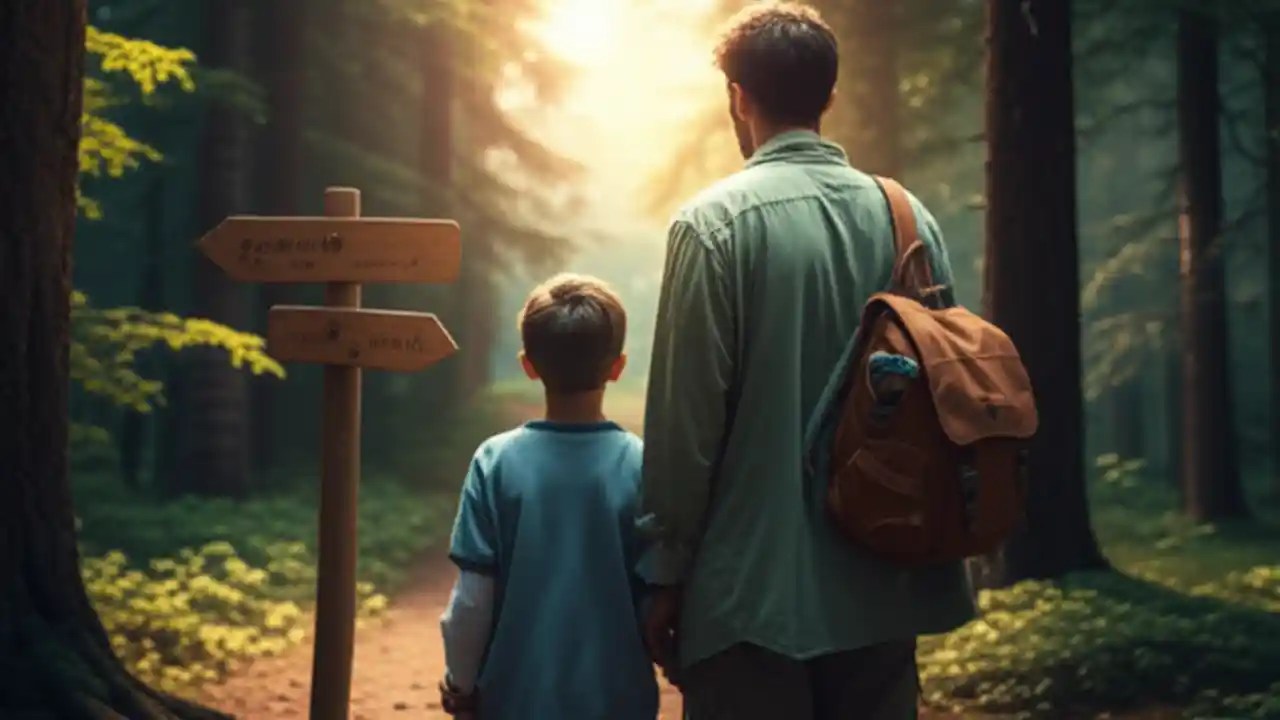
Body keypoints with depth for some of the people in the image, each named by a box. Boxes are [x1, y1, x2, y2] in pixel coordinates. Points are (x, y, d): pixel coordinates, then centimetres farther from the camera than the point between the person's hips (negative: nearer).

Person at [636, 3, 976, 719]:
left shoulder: (716, 222, -10)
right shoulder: (909, 218, 4)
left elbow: (686, 418, -11)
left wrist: (668, 572, -3)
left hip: (754, 588, -5)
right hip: (885, 585, 5)